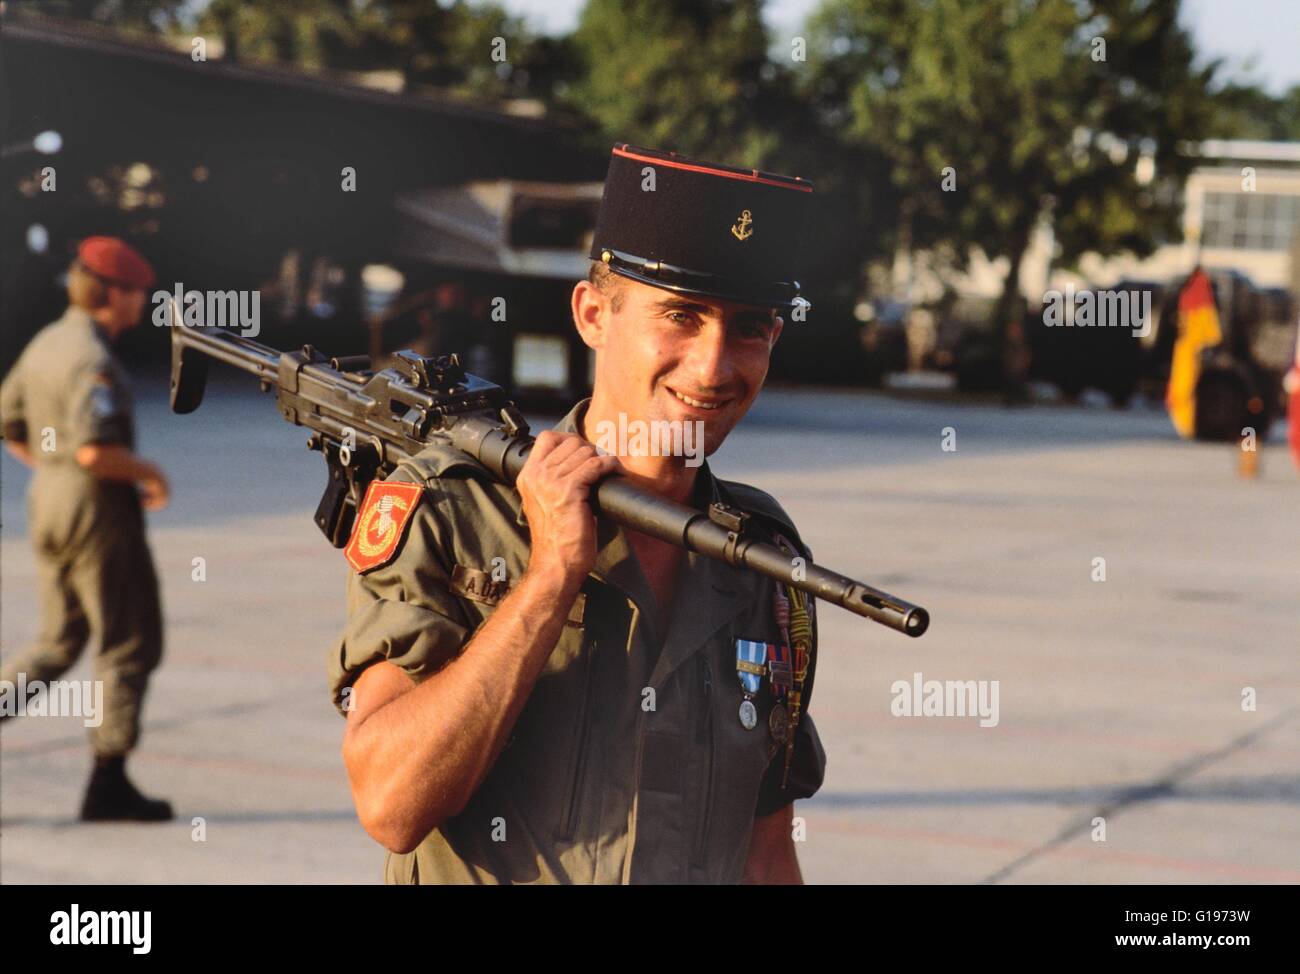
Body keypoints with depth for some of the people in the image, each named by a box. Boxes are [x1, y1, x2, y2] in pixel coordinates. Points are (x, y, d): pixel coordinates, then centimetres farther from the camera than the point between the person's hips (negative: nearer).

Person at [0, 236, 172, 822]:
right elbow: (95, 448, -28)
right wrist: (148, 473, -12)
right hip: (99, 511, -9)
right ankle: (108, 784, 4)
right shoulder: (93, 359, -19)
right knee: (129, 646, 2)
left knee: (59, 642, 18)